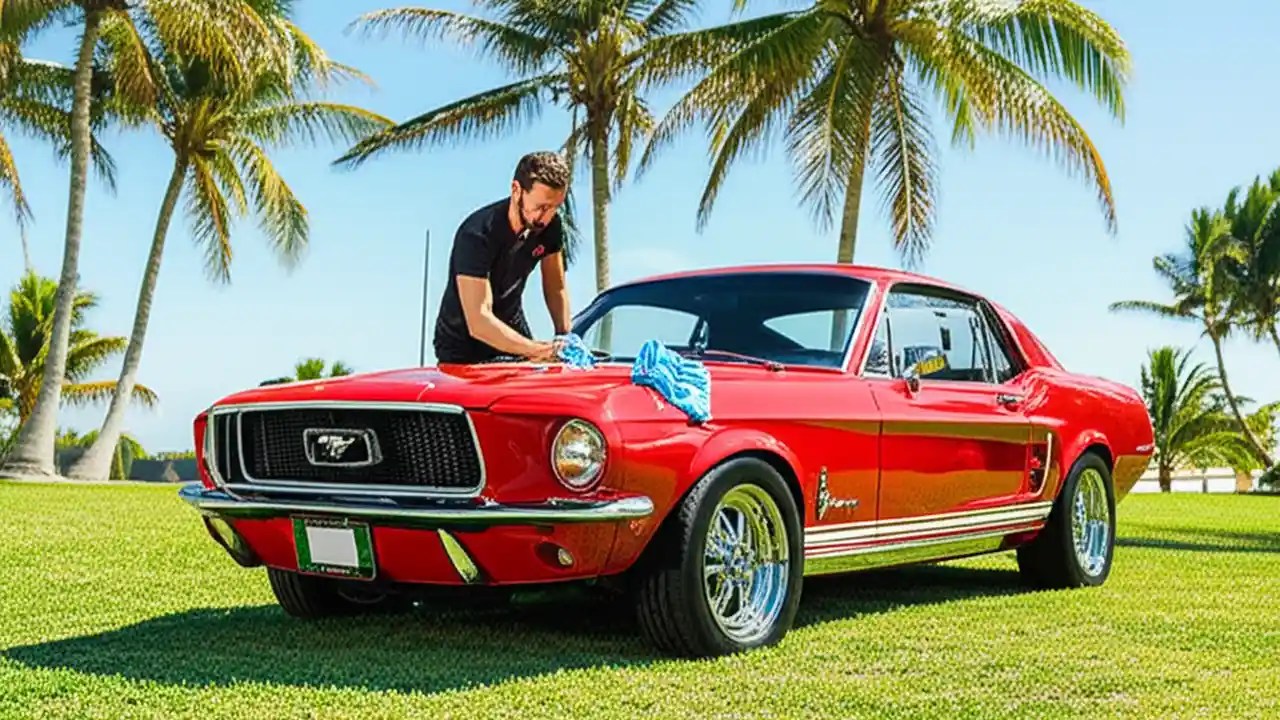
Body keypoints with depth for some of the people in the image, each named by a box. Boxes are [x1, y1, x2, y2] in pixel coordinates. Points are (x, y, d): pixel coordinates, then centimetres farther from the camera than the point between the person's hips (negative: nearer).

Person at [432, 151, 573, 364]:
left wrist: (565, 338, -14)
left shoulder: (550, 225, -8)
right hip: (463, 349, -5)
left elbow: (556, 288, 3)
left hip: (512, 334, 5)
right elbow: (478, 323, -36)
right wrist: (537, 350, -46)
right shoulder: (477, 236, -28)